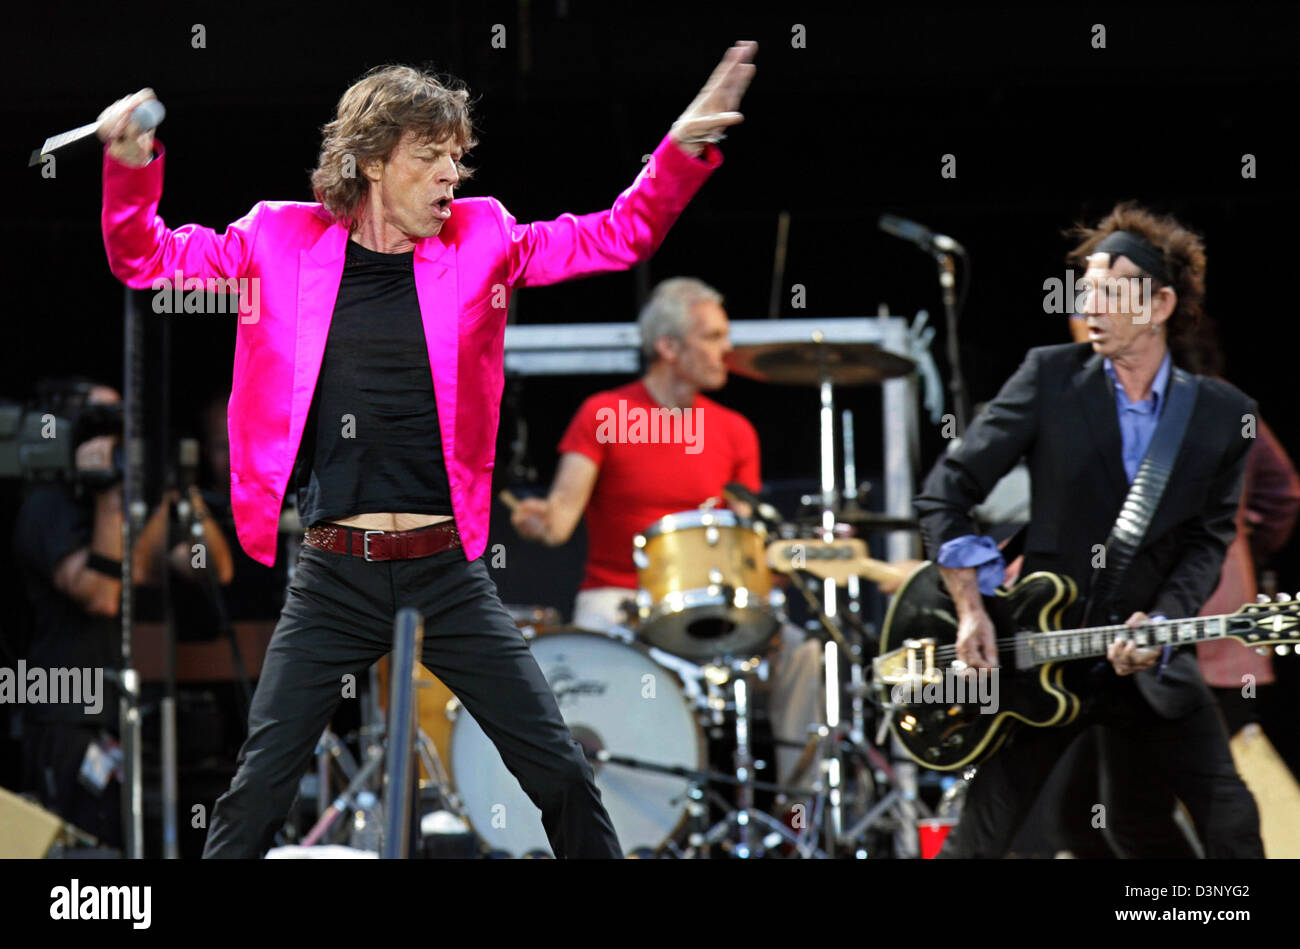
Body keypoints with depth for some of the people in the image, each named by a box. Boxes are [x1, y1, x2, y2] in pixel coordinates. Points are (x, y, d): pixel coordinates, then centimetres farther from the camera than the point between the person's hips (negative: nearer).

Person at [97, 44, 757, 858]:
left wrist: (684, 149, -3)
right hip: (333, 579, -1)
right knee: (259, 789, -3)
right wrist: (132, 165, -8)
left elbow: (618, 237, 10)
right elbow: (147, 259, 9)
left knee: (562, 772, 1)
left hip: (447, 575, 1)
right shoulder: (286, 242, 2)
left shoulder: (478, 241, 5)